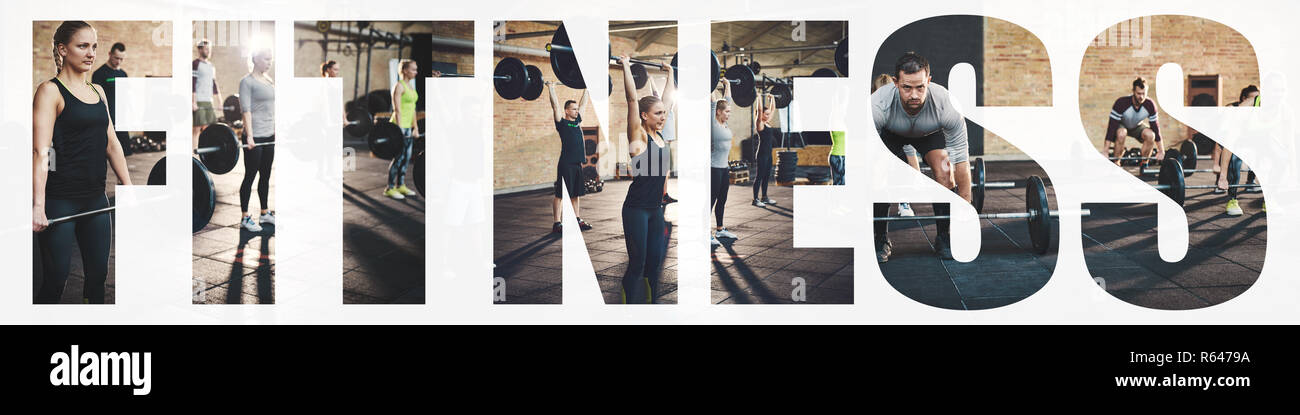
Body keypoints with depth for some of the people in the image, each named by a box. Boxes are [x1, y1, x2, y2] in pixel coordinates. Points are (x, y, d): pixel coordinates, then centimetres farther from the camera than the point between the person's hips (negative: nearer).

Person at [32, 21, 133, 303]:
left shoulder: (97, 92, 12)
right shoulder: (50, 91, -9)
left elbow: (111, 144, 16)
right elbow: (41, 151, -17)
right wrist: (38, 206, -25)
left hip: (95, 199, 7)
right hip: (60, 200, -7)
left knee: (98, 275, 11)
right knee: (55, 280, -2)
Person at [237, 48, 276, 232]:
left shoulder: (269, 80, 14)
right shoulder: (247, 82, -10)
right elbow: (246, 110, -16)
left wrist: (277, 131, 15)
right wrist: (249, 136, -23)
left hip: (269, 135, 8)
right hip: (254, 137, -8)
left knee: (266, 176, 13)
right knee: (250, 176, -2)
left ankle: (265, 213, 23)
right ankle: (245, 218, 4)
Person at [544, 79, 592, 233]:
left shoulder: (577, 120, 14)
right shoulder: (562, 122, -5)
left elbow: (583, 104, 24)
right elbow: (556, 105, -11)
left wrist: (586, 90, 27)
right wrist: (551, 88, -12)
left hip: (577, 163, 7)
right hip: (566, 164, -7)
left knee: (576, 194, 13)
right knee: (560, 195, -3)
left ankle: (577, 220, 21)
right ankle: (556, 224, -1)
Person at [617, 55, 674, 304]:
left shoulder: (659, 134, 9)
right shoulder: (638, 136, -9)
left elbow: (669, 99, 20)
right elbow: (632, 99, -17)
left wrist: (670, 73, 24)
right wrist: (626, 67, -17)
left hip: (656, 209, 7)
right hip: (637, 208, -7)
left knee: (655, 262, 11)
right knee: (637, 264, -3)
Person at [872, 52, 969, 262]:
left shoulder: (945, 104, -39)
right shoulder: (878, 104, -41)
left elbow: (960, 159, -30)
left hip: (930, 132, 1)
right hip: (890, 133, 0)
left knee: (945, 174, -21)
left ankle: (944, 238, -3)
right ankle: (881, 240, -5)